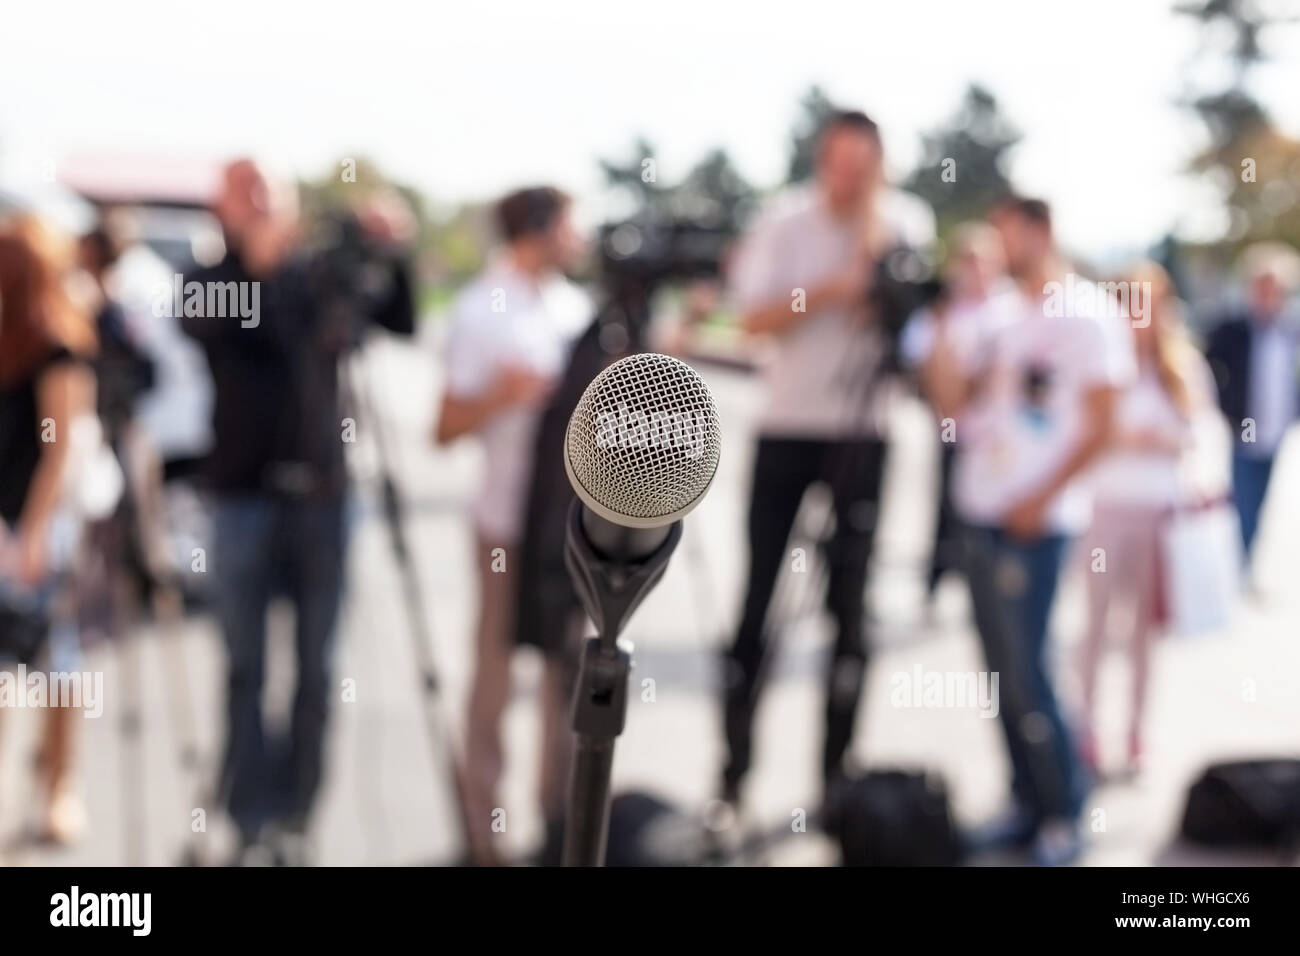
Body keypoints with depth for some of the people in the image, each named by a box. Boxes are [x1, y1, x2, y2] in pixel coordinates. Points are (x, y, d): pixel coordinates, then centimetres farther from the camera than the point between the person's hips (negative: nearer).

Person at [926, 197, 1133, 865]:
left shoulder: (1086, 315, -4)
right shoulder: (1001, 317, 15)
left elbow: (1099, 424, -8)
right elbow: (956, 405, 14)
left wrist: (1042, 497, -14)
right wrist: (941, 335, 2)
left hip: (1035, 520, -7)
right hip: (982, 514, 7)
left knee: (1023, 671, -8)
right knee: (1002, 668, 8)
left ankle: (1063, 815, 4)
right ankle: (1028, 804, 17)